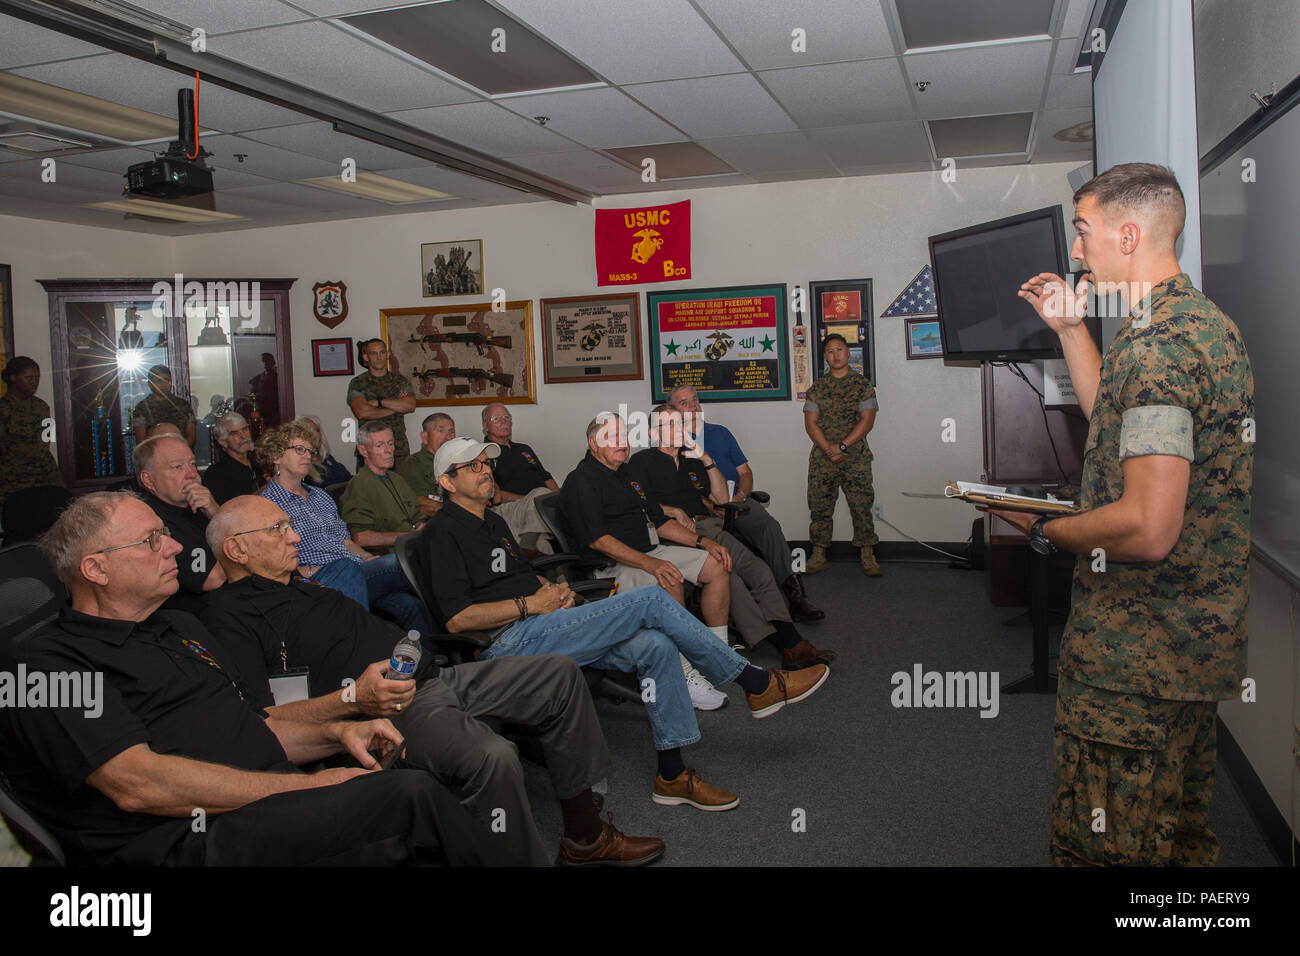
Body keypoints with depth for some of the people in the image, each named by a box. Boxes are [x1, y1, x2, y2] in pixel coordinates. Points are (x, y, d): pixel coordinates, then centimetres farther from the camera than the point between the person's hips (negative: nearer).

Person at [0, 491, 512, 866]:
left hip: (276, 809, 8)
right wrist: (305, 786, -15)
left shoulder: (181, 627, 25)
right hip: (186, 841, -8)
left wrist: (335, 733, 7)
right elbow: (138, 784, -16)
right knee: (411, 797, -25)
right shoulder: (43, 663, -3)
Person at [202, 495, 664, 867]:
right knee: (492, 757, -37)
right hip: (387, 708, -10)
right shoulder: (230, 617, -7)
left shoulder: (296, 587, 23)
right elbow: (261, 719, -20)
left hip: (434, 677, 10)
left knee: (561, 676, 5)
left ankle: (584, 834, 12)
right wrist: (353, 698, -29)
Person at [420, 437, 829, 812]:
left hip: (539, 627, 9)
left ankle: (672, 774, -5)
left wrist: (552, 589, 8)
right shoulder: (445, 532, -7)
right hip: (508, 642, -9)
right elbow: (457, 618, -17)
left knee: (654, 645, -13)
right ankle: (758, 684, -6)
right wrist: (530, 604, -13)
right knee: (650, 601, -18)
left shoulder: (494, 522, 22)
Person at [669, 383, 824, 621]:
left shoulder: (720, 432, 23)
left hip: (737, 501, 4)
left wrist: (740, 496, -1)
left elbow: (745, 472, 22)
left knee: (769, 526, -26)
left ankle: (795, 594, -32)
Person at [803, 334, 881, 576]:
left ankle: (867, 556, 3)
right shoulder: (817, 388, 10)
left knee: (861, 506, -4)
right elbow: (810, 422, 3)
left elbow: (867, 420, -4)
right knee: (820, 506, 2)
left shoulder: (863, 385, 4)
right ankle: (818, 556, 10)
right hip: (822, 457, 2)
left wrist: (842, 446, -14)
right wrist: (829, 449, -12)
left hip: (856, 457, -2)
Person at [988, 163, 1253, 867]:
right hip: (1202, 637, 11)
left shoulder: (1154, 343, -22)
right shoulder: (1209, 322, 11)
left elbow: (1147, 530, -29)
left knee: (1101, 848, 1)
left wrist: (1043, 529, -13)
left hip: (1136, 655, -11)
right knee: (1181, 832, 24)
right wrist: (1070, 327, 18)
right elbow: (1119, 420, 24)